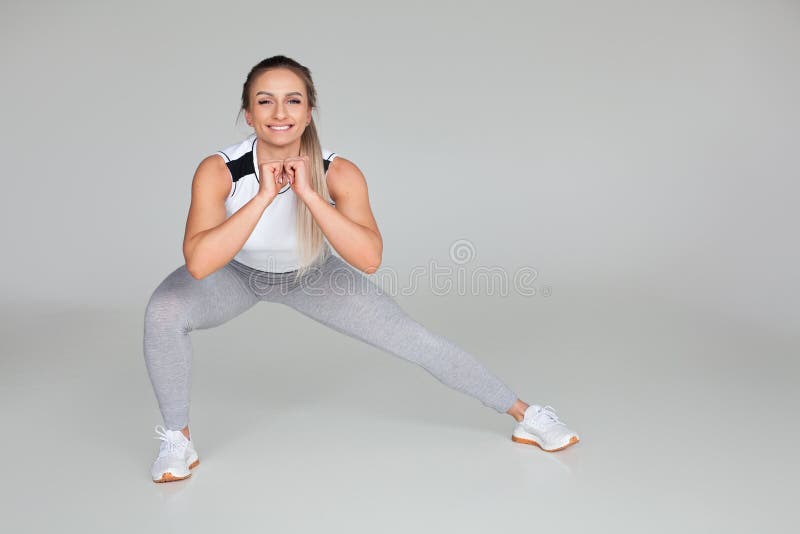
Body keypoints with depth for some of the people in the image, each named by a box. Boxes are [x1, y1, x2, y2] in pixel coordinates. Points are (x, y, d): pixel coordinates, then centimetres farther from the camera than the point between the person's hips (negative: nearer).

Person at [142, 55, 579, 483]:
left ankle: (525, 414, 14)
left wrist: (307, 193, -46)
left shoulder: (339, 173, -29)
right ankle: (177, 439, -5)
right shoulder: (218, 171, -32)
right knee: (164, 313, -30)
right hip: (236, 275, 0)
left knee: (415, 340, -3)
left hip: (312, 275, 1)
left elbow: (369, 259, -42)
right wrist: (264, 196, -46)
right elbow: (198, 263, -44)